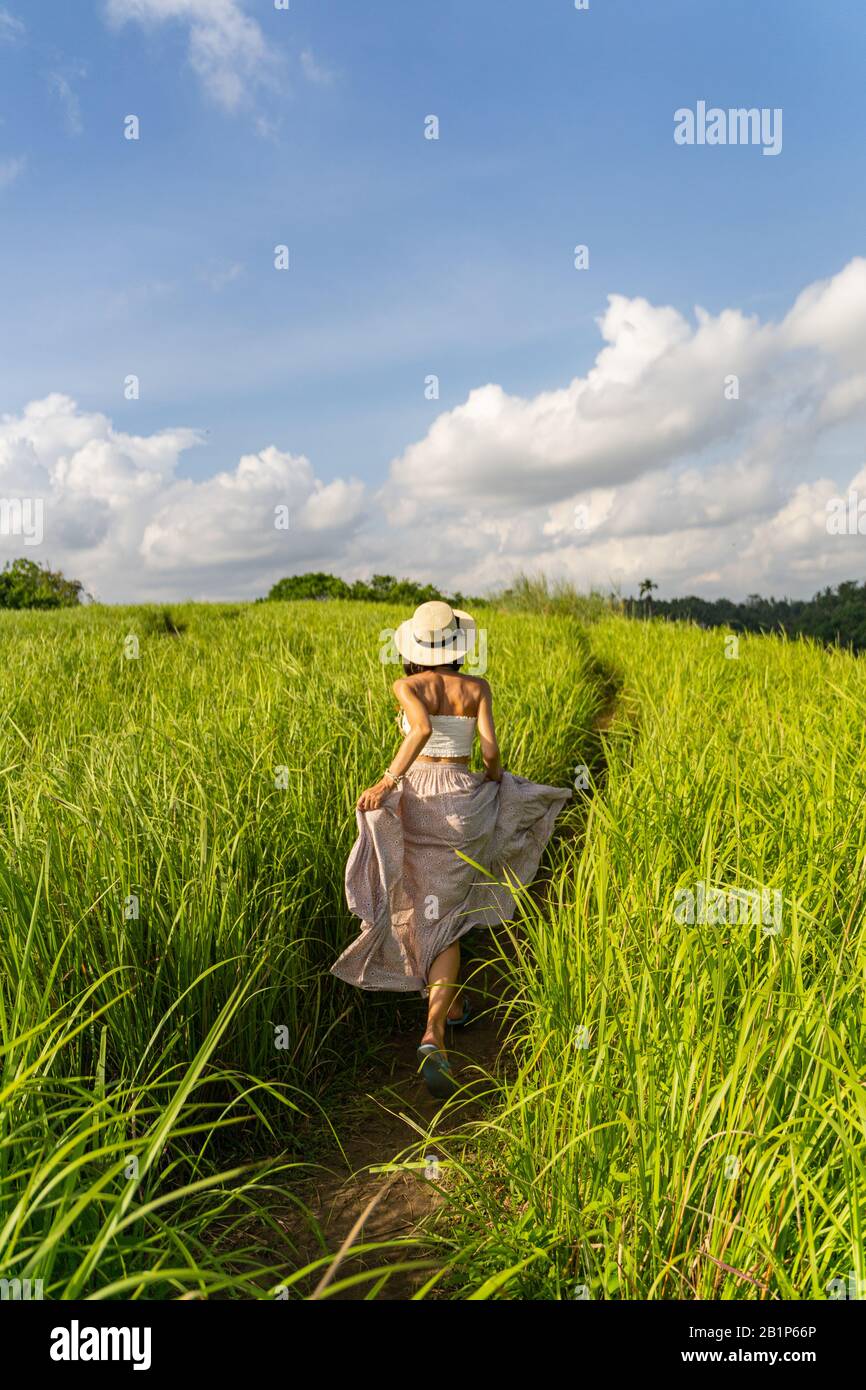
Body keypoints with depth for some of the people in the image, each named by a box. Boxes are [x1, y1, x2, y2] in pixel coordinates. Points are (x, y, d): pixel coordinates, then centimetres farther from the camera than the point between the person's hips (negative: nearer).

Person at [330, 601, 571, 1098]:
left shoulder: (406, 686, -4)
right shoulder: (478, 687, 0)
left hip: (414, 797, 0)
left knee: (422, 904, 22)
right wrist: (496, 778, 12)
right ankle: (433, 1033, -15)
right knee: (444, 920, 4)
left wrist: (387, 780, -24)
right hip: (461, 800, 0)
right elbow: (490, 748, -8)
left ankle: (451, 1003, 40)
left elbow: (422, 728, -24)